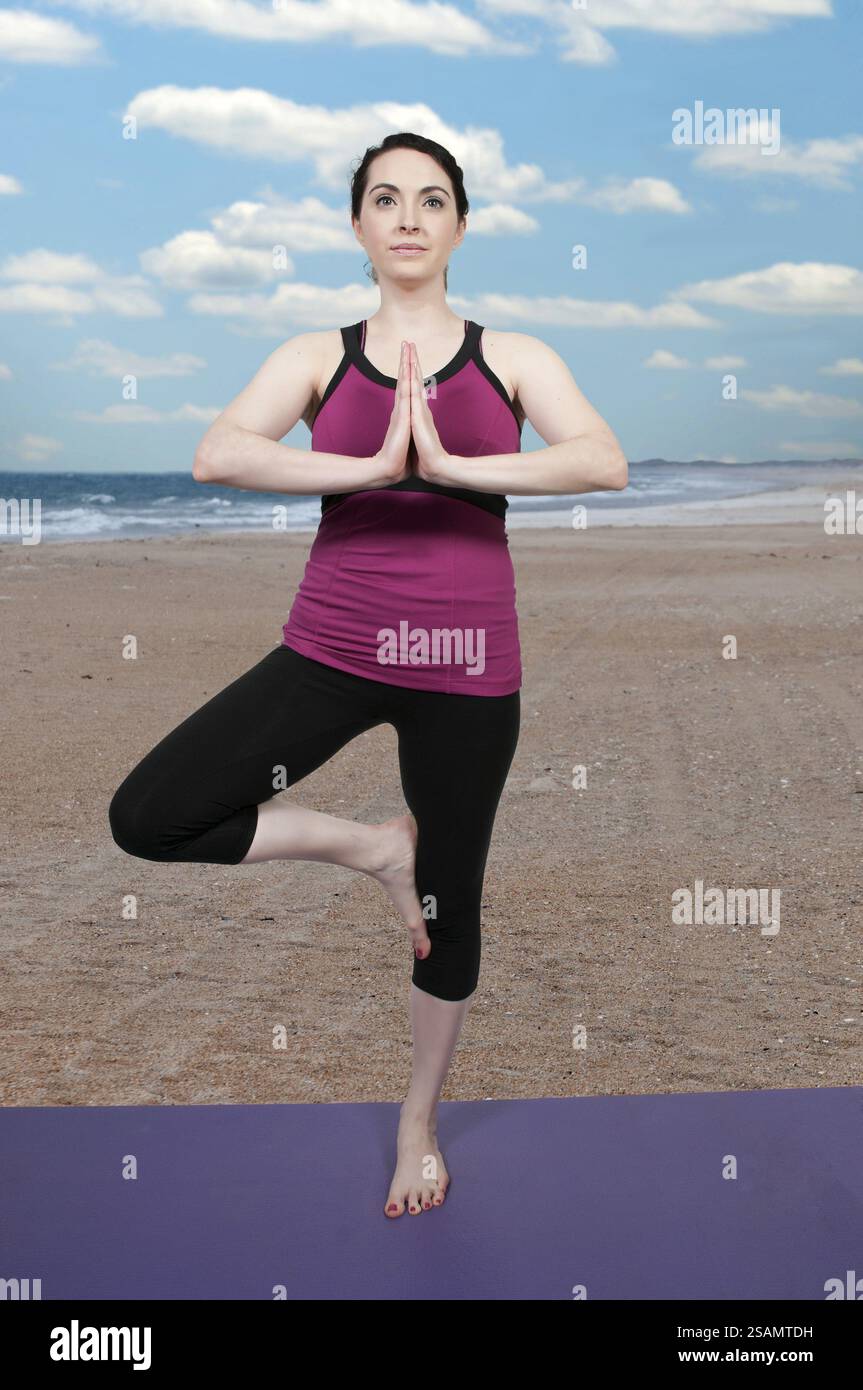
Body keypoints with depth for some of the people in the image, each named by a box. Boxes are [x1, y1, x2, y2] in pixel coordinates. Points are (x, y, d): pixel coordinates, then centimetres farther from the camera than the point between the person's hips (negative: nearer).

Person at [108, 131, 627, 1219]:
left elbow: (605, 462, -15)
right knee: (146, 817, -12)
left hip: (467, 661, -1)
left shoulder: (513, 358, 3)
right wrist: (375, 466, -26)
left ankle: (420, 1119, 36)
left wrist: (449, 464, -26)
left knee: (450, 905, 11)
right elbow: (217, 455, -15)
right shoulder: (318, 357, 3)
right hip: (334, 648, 1)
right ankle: (375, 846, 7)